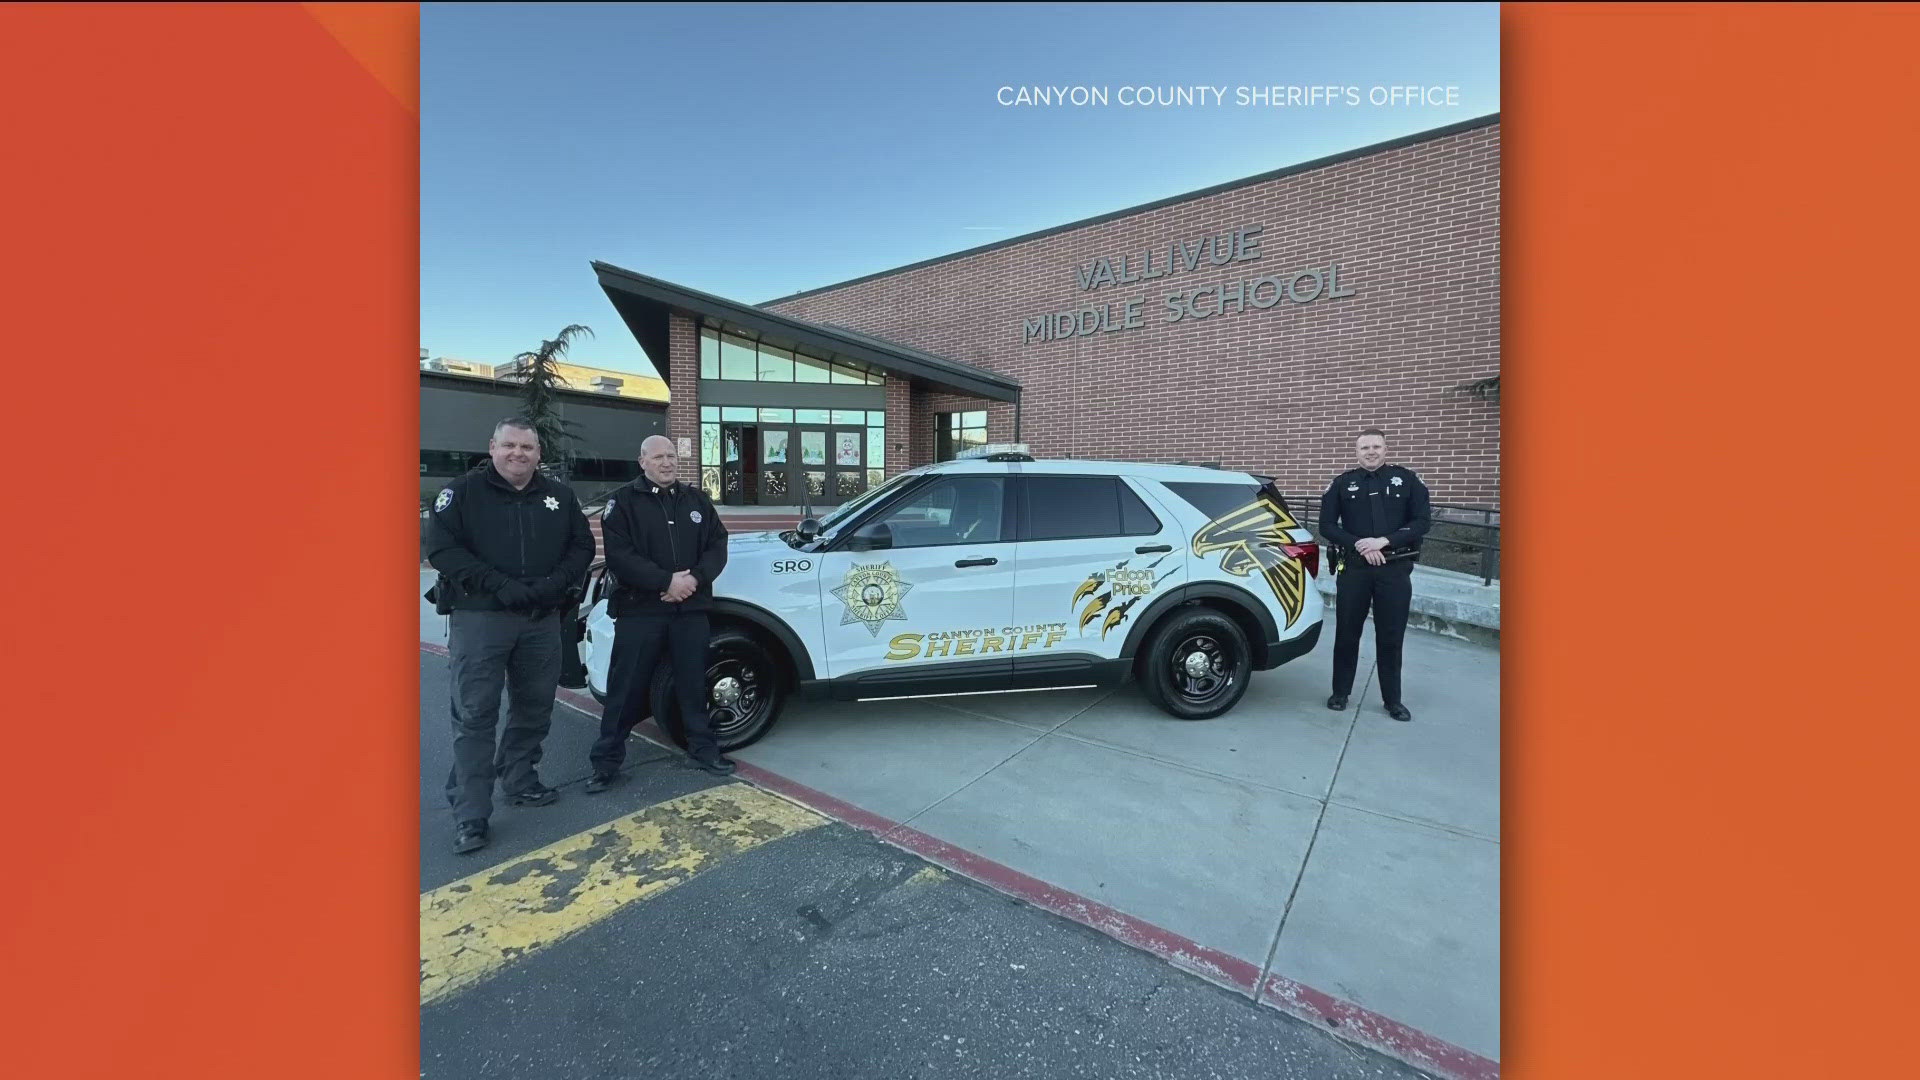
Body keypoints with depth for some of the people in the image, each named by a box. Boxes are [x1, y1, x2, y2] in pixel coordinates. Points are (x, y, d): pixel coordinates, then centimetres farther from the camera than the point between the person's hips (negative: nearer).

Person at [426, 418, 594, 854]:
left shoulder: (559, 495, 9)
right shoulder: (462, 492, 0)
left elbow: (582, 545, 9)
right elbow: (440, 548, -8)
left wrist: (557, 582, -9)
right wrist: (498, 584, -19)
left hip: (543, 621, 4)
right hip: (479, 619, -4)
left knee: (535, 708, 13)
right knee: (475, 715, -1)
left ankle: (519, 781, 32)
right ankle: (470, 814, 7)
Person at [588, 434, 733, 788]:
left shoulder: (698, 500, 11)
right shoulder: (624, 501, -1)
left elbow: (717, 545, 6)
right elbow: (619, 555, -12)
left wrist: (696, 578, -12)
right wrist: (667, 581, -19)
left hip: (691, 609, 3)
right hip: (639, 610, -3)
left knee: (694, 684, 12)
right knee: (626, 689, 4)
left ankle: (704, 749, 24)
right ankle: (606, 762, 18)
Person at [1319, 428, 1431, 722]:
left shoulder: (1406, 480, 6)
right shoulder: (1342, 483, 6)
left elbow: (1423, 520, -1)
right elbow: (1327, 525, 2)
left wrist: (1384, 541, -15)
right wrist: (1358, 544, -14)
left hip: (1395, 570, 0)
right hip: (1353, 568, 0)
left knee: (1391, 637, 6)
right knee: (1347, 634, 6)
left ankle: (1393, 699, 19)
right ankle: (1340, 692, 19)